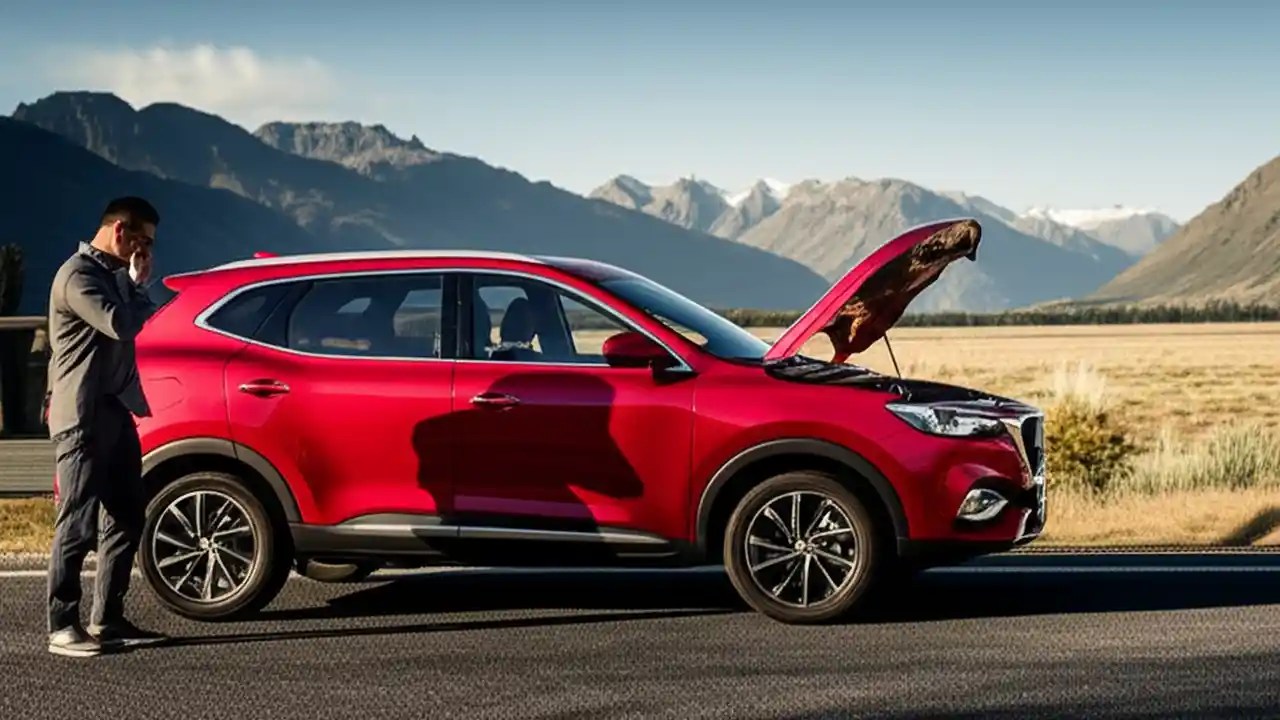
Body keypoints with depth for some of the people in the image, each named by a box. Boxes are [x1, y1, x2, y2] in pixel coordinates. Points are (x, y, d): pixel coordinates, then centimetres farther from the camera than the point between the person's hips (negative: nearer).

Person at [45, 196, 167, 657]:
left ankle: (107, 620, 17)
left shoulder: (113, 274, 18)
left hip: (116, 413, 10)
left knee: (125, 519, 10)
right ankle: (62, 628, -4)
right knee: (78, 525, -8)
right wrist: (137, 285, -9)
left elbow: (137, 323, 21)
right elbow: (120, 324, -22)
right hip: (83, 417, -10)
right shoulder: (77, 275, -11)